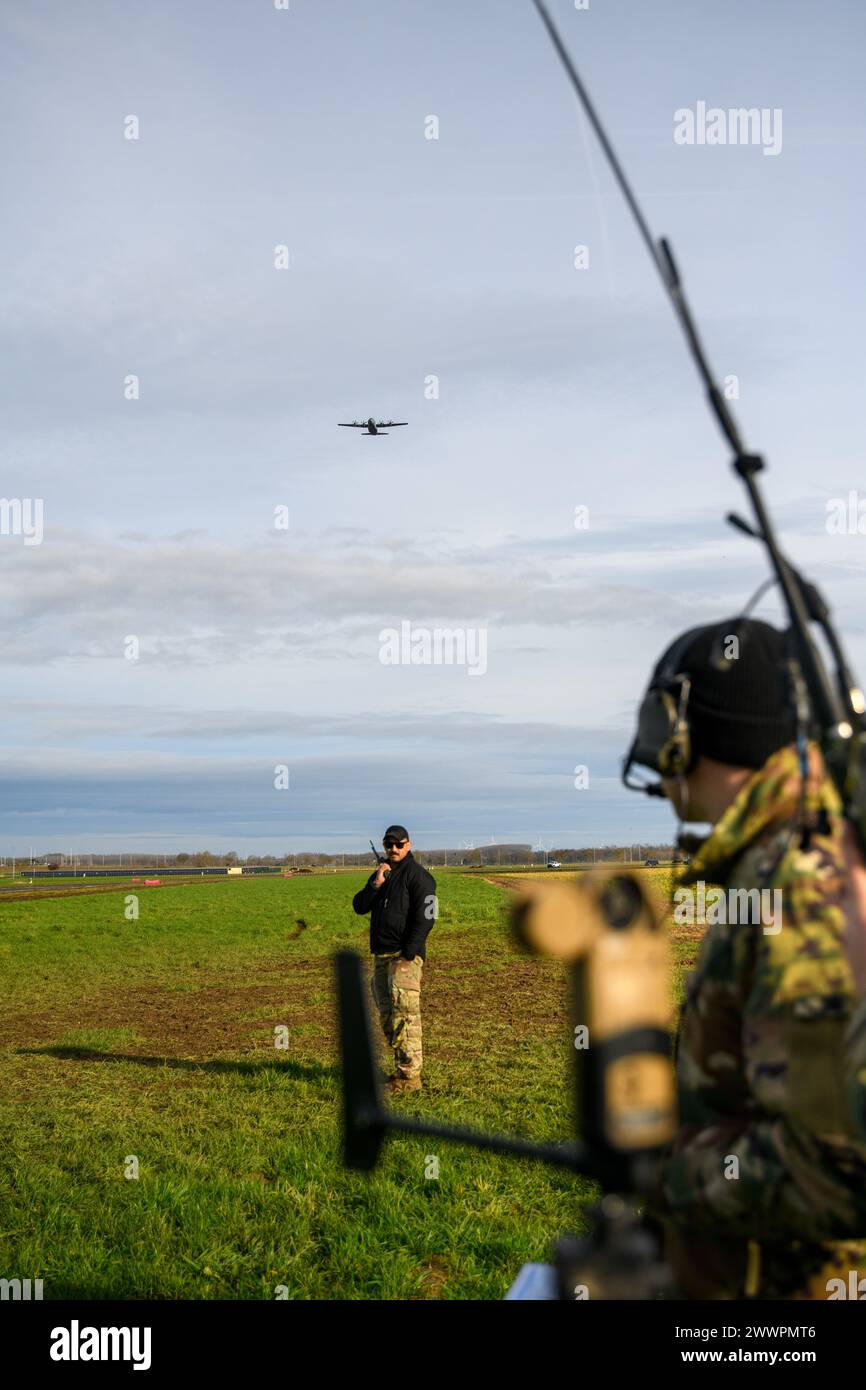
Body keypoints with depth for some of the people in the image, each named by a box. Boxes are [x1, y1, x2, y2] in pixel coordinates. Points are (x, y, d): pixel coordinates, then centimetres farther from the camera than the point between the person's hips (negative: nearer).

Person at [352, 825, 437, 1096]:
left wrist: (408, 955, -18)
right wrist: (375, 885, -7)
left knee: (404, 1013, -12)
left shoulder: (418, 875, -7)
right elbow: (359, 907, 10)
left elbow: (425, 917, -13)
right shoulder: (380, 874, 18)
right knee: (386, 1015, 9)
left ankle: (410, 1074, -11)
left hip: (405, 955, -8)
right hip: (381, 955, 8)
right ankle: (402, 1067, 16)